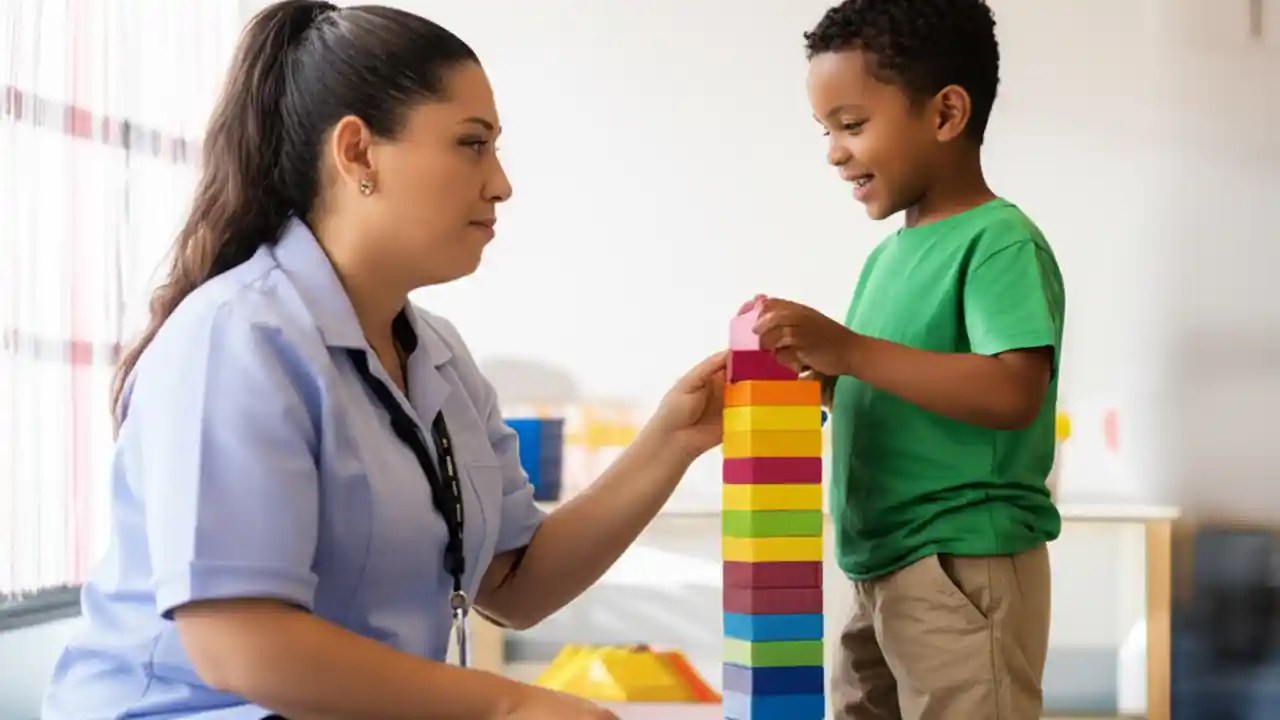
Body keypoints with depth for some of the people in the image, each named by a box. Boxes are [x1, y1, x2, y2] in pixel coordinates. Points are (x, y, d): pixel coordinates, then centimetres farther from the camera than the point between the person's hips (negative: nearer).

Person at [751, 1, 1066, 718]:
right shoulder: (889, 256, 12)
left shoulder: (1001, 243, -14)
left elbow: (1012, 393, -27)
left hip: (965, 571, -9)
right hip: (884, 568, 9)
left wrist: (851, 349, -28)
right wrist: (817, 367, 0)